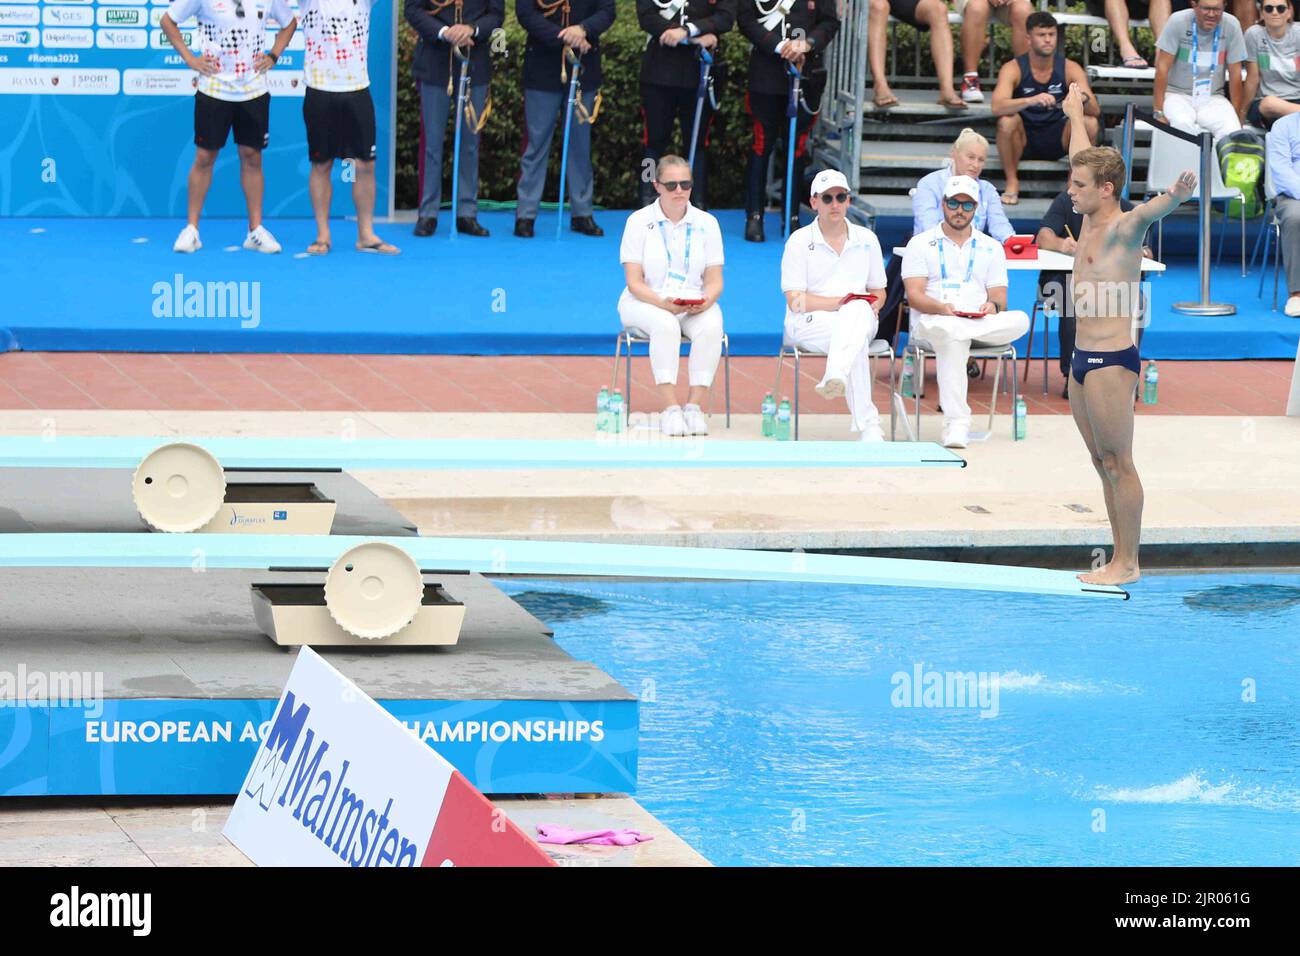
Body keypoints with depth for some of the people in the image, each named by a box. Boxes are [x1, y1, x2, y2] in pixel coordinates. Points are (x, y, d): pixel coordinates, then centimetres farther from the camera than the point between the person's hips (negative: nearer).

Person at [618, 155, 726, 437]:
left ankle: (695, 407, -31)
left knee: (711, 327, -32)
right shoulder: (639, 221, -1)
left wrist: (705, 301, -19)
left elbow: (714, 281, 5)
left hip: (695, 305, 2)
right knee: (665, 326, -37)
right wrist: (662, 303, -25)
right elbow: (634, 282, -7)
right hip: (647, 303, -2)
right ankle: (670, 408, -38)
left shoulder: (706, 223, 7)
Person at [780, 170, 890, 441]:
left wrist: (868, 306, -6)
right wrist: (843, 301, -16)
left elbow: (879, 292, 21)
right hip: (809, 323, -2)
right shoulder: (799, 241, 3)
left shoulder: (866, 240, 15)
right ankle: (867, 426, -49)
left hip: (860, 318, 2)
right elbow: (795, 301, -6)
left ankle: (835, 377, -64)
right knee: (856, 343, -37)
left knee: (857, 312, -39)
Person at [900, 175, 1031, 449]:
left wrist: (993, 307, -16)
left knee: (1020, 321, -31)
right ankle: (956, 424, -45)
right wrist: (942, 308, -23)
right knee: (952, 337, -41)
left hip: (982, 324, 3)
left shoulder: (991, 248, 20)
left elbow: (999, 299, 10)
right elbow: (915, 296, -1)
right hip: (930, 323, -3)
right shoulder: (921, 244, 12)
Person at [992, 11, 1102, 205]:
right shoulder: (1013, 69, -13)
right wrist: (1031, 101, -48)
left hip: (1057, 140, 2)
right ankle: (1012, 183, -15)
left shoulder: (1070, 69, -6)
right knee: (1006, 121, -34)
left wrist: (1084, 99, -39)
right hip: (1024, 140, -2)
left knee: (1091, 123, -25)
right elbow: (997, 107, -30)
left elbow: (1096, 110, -13)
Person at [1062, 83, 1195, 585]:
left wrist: (1176, 195, -59)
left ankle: (1128, 563, -1)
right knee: (1103, 464, 10)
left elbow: (1151, 209, -37)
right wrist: (1076, 115, 45)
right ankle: (1119, 558, 14)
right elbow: (1086, 161, 29)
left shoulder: (1124, 228, -12)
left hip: (1112, 361, -9)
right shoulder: (1090, 221, 12)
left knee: (1119, 463, -5)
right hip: (1083, 360, 9)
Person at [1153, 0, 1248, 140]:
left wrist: (1237, 116, 0)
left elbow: (1235, 73, 1)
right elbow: (1163, 67, -10)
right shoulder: (1178, 21, -11)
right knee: (1183, 124, -34)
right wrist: (1158, 112, -14)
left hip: (1213, 98, 2)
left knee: (1231, 132, -26)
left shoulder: (1231, 25, -6)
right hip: (1177, 95, -2)